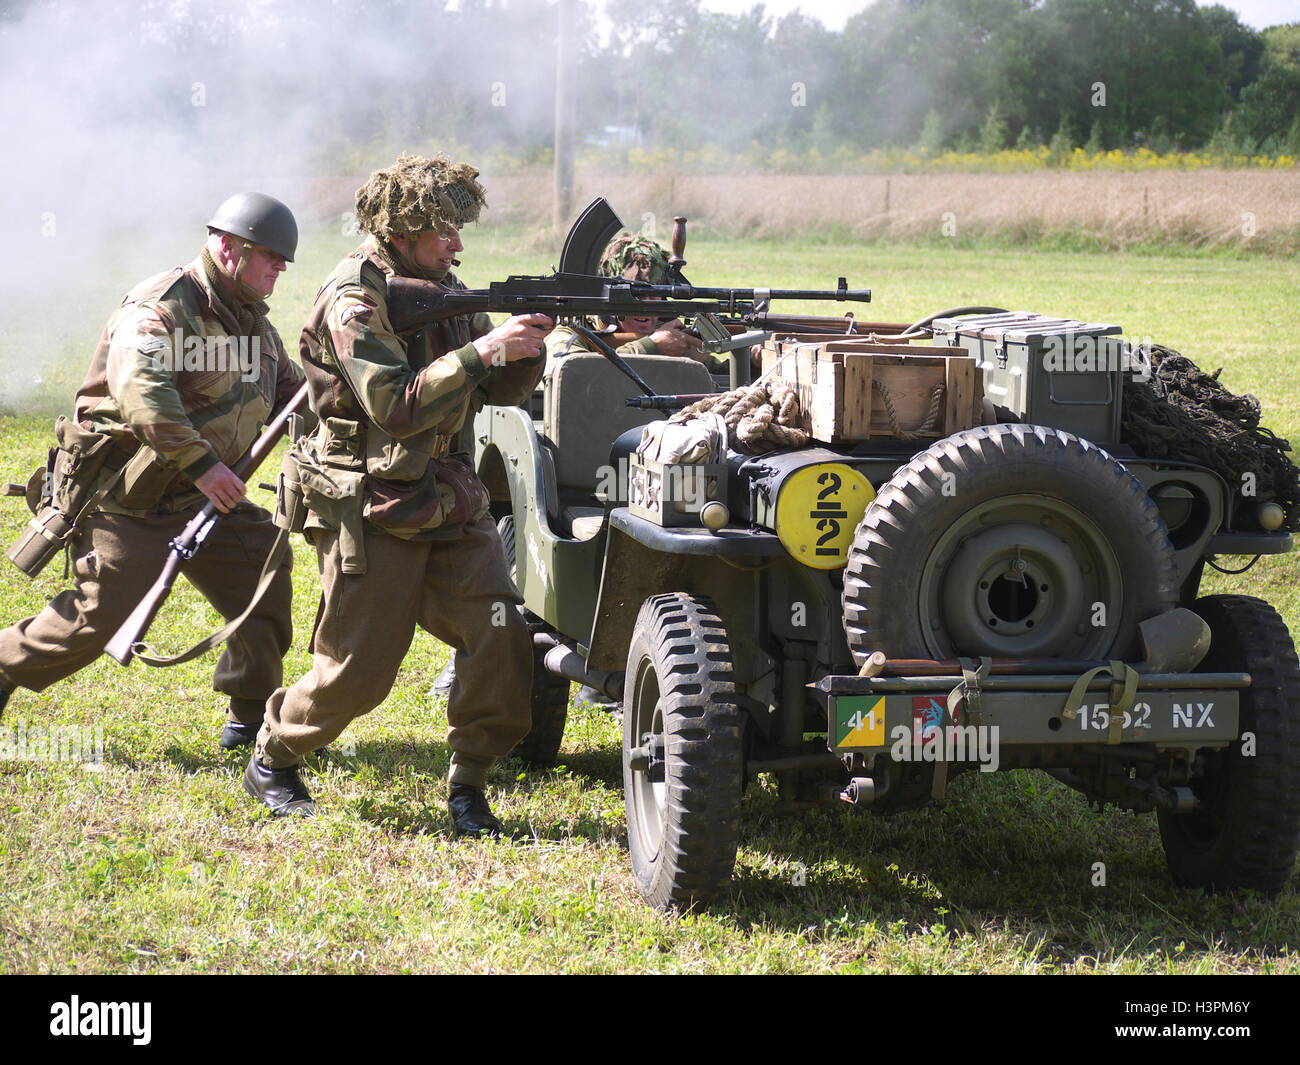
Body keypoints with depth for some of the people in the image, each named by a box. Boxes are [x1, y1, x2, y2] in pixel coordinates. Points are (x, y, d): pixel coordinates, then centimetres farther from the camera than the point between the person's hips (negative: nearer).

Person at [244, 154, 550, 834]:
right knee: (357, 670, -1)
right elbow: (396, 407, -26)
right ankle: (272, 761, 25)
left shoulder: (443, 289, 9)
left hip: (445, 494, 7)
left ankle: (468, 784, 5)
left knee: (499, 631, -10)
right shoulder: (355, 299, -15)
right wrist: (485, 348, -28)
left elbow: (501, 389, 13)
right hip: (371, 508, -7)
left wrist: (527, 345, -8)